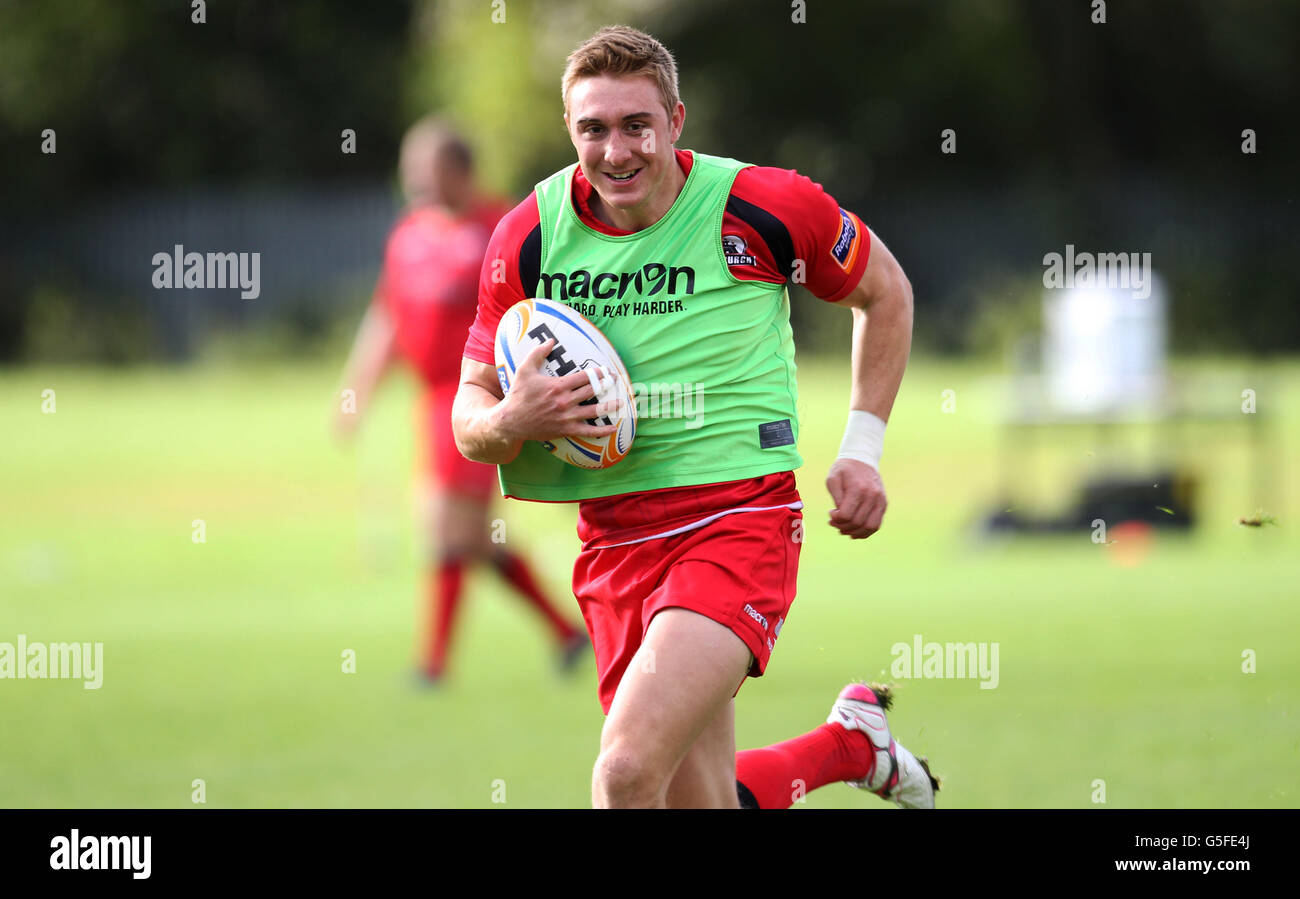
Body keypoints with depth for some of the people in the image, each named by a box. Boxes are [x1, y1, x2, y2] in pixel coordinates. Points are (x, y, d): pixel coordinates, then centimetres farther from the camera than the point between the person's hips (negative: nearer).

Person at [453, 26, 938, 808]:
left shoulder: (762, 206, -8)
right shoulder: (528, 237, -1)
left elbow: (885, 291, 10)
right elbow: (470, 415, 6)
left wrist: (862, 451, 4)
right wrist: (513, 422, -18)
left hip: (738, 520, -4)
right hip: (613, 536, 4)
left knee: (627, 772, -25)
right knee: (702, 804, 11)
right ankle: (851, 742, 38)